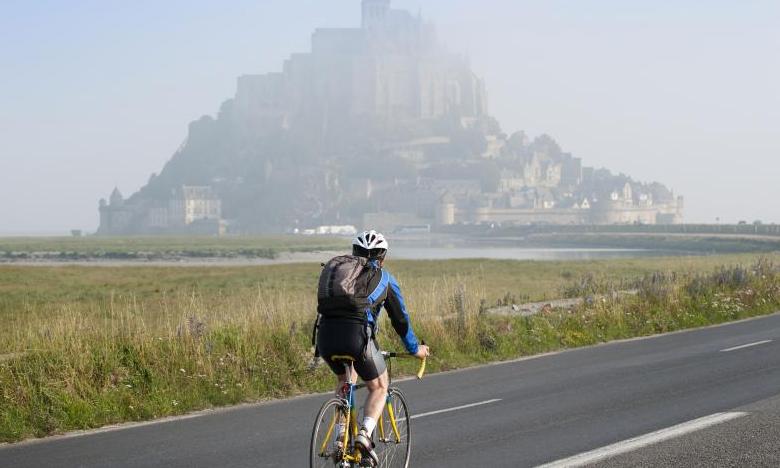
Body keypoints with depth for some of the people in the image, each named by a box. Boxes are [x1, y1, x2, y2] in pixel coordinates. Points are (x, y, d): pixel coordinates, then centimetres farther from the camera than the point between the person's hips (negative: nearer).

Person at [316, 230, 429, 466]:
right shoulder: (383, 277, 19)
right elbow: (399, 317, 24)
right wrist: (415, 349, 39)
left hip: (325, 335, 4)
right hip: (357, 334, -4)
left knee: (344, 379, 33)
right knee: (379, 387, 19)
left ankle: (341, 435, 18)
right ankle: (364, 434, -5)